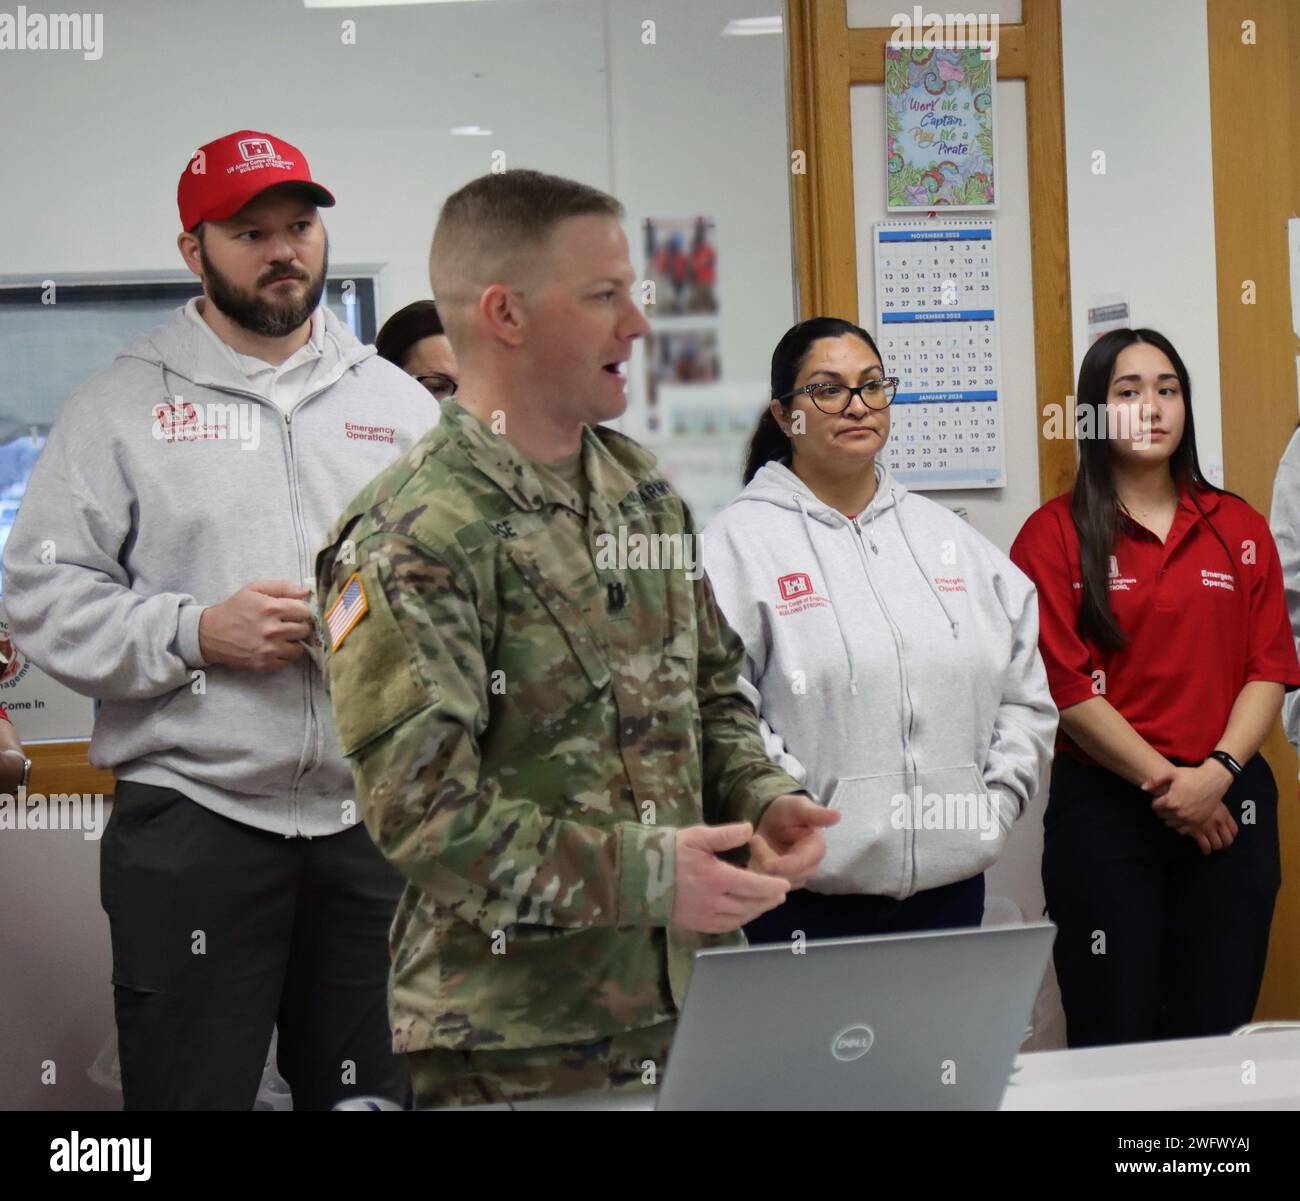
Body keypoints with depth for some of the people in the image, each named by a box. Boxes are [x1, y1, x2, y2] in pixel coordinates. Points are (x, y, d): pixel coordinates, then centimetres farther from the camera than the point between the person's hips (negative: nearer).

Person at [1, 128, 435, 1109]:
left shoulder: (399, 402, 13)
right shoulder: (122, 405, 2)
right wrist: (196, 632, -15)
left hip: (377, 817, 4)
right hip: (192, 818, -3)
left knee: (372, 1091, 12)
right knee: (190, 1090, -1)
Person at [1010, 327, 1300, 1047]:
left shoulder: (1239, 529, 10)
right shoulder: (1054, 536, 0)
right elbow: (1065, 685, -7)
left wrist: (1217, 772, -11)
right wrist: (1163, 780, -13)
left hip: (1229, 805, 3)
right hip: (1103, 809, -3)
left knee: (1218, 1033, 6)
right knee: (1114, 1037, 2)